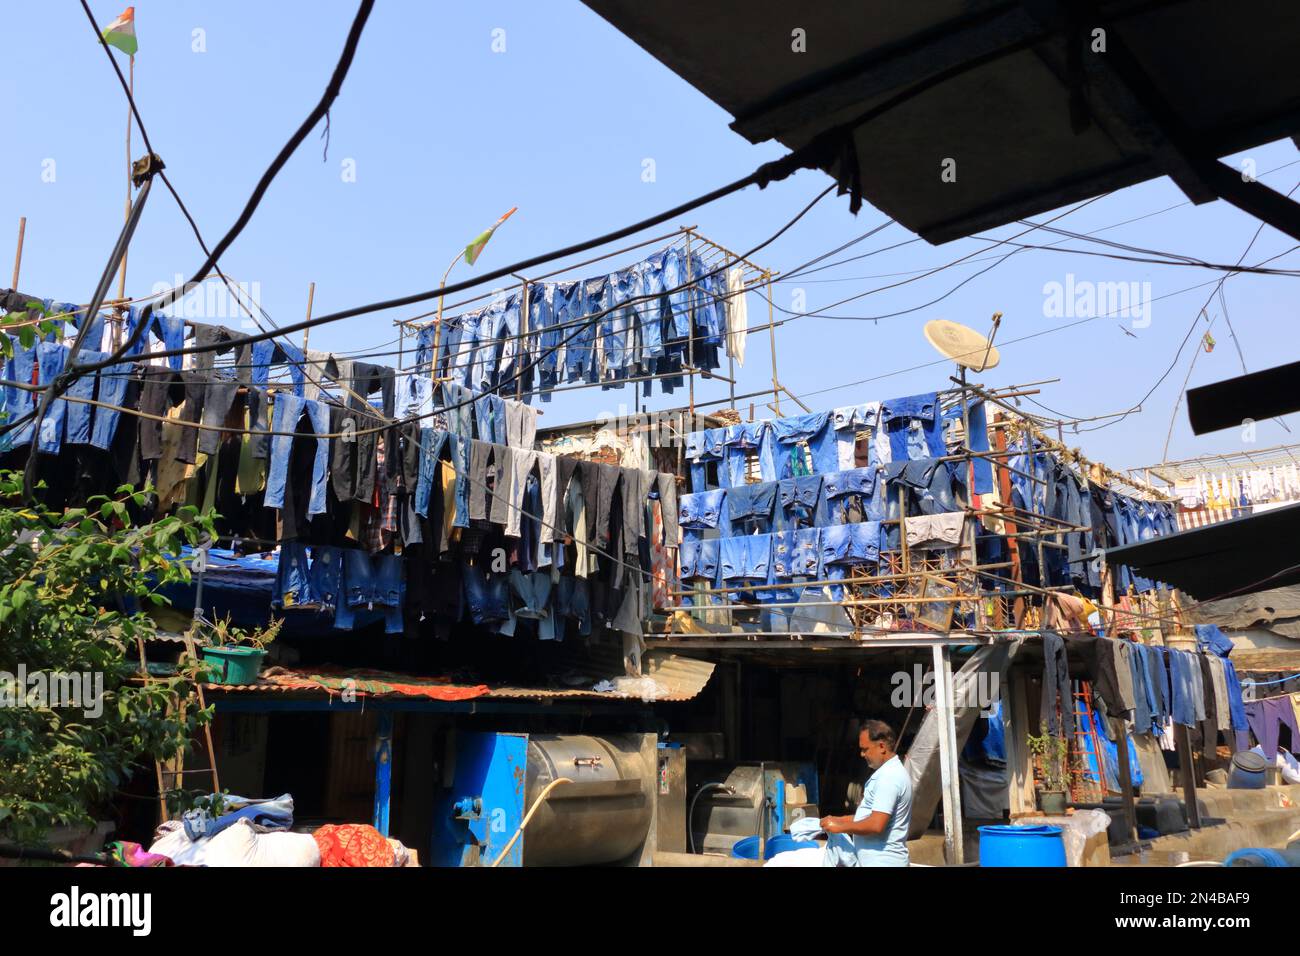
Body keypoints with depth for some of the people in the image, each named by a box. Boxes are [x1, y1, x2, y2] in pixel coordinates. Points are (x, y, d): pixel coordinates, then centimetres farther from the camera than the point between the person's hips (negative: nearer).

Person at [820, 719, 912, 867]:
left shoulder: (889, 777, -20)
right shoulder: (888, 772, 13)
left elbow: (876, 825, -27)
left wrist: (840, 826, -15)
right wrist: (839, 820, 11)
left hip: (882, 861, -10)